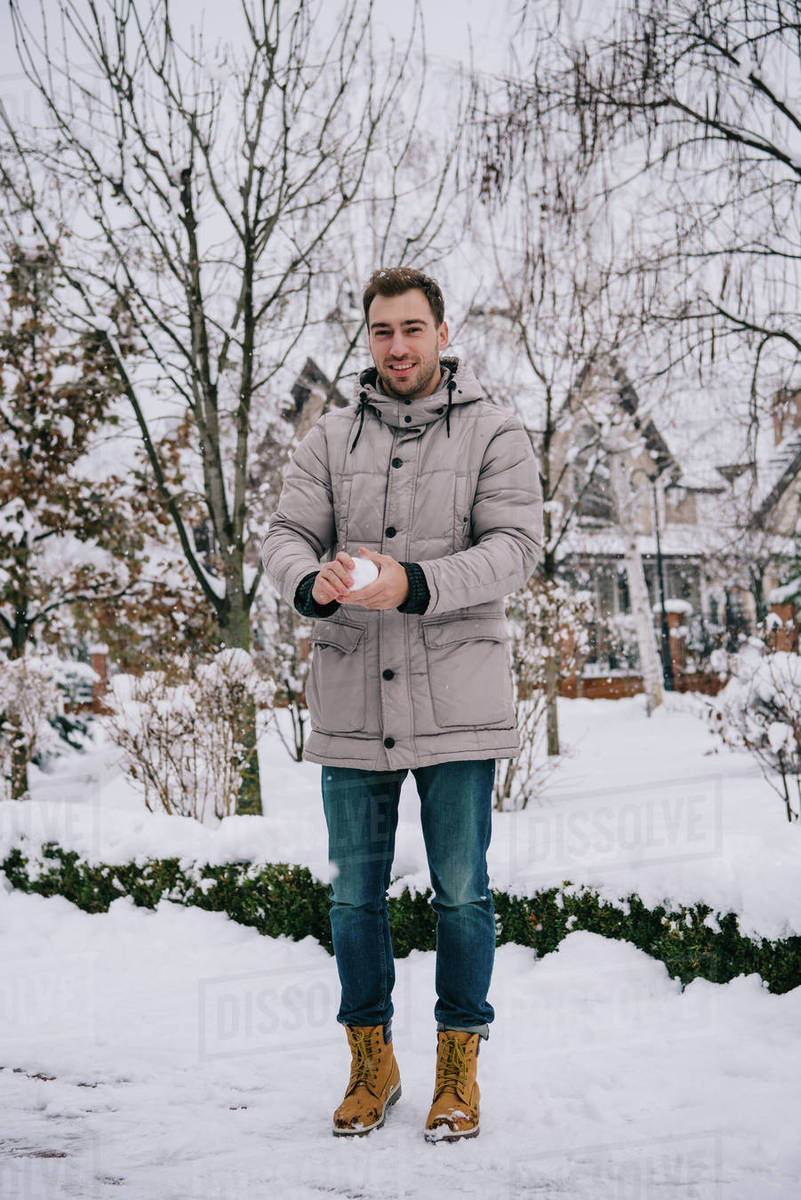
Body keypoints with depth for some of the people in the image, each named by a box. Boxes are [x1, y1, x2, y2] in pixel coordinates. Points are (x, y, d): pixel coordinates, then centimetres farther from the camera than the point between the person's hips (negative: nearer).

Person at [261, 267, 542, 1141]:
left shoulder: (493, 433, 2)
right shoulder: (330, 438, 10)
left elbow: (514, 545, -8)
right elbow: (285, 534, 4)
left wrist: (415, 585, -23)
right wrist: (310, 584, -21)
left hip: (456, 705, -2)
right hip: (351, 704, 3)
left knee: (462, 894, 5)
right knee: (354, 893, 9)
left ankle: (458, 1068, 20)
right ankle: (371, 1062, 26)